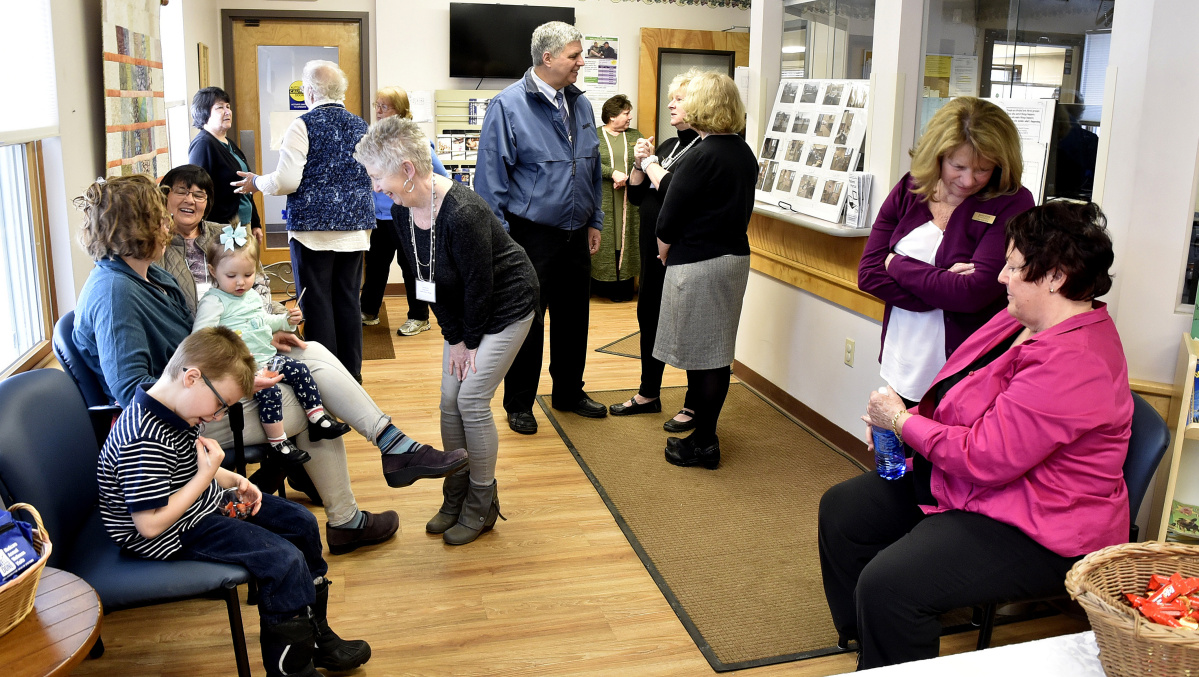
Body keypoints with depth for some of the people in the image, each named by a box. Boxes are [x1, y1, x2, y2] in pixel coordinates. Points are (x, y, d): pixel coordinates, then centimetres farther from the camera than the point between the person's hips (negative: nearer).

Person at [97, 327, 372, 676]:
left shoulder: (178, 409, -1)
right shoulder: (145, 439, -31)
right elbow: (150, 525, -30)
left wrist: (235, 482, 3)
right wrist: (206, 475, -24)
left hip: (207, 503, 11)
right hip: (175, 534, -11)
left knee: (301, 523, 12)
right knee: (285, 560, -20)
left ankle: (315, 635, 25)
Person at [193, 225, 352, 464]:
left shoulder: (251, 295, 16)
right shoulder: (213, 301, -11)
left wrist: (287, 320, 16)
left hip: (268, 358, 9)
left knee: (301, 371, -3)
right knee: (270, 391, -26)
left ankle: (318, 420, 4)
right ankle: (277, 442, -13)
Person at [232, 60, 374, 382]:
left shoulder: (303, 125, -8)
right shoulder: (360, 126, 8)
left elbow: (287, 181, -13)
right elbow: (374, 177, 13)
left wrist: (256, 182, 6)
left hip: (313, 226, -5)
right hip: (355, 226, 5)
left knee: (316, 304, 2)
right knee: (348, 301, 11)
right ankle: (352, 374, 18)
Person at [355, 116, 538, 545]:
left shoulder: (462, 213, -33)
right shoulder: (402, 212, -7)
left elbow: (479, 284, -24)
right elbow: (429, 281, 0)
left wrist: (470, 340, -12)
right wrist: (453, 337, -2)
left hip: (506, 305, -8)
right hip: (463, 312, 8)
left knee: (472, 400, -7)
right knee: (449, 400, 7)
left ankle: (482, 505, 11)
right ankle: (456, 496, 23)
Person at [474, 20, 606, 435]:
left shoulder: (580, 104, 8)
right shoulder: (508, 105, -11)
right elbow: (491, 176, -11)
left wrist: (594, 221, 14)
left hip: (575, 235, 6)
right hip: (531, 237, -6)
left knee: (573, 318, 15)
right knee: (527, 321, 4)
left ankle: (569, 392, 33)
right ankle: (519, 405, 20)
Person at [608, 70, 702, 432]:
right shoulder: (667, 146, 14)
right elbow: (637, 196, 15)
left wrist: (651, 164, -10)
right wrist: (639, 164, -1)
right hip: (654, 247, 9)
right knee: (649, 315, 16)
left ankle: (694, 405, 16)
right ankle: (649, 394, 33)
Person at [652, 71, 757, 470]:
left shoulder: (701, 157, -18)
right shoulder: (746, 154, 8)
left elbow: (669, 217, -15)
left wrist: (665, 253, 4)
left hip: (698, 264, -8)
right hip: (735, 257, 9)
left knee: (699, 353, 0)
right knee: (718, 351, 14)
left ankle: (703, 444, 9)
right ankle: (705, 429, 26)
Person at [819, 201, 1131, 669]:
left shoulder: (1072, 365, -28)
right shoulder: (1026, 320, 4)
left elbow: (986, 457, -30)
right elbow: (968, 400, 18)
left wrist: (901, 421, -16)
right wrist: (911, 419, 0)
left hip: (1037, 534, -11)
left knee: (887, 585, -28)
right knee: (841, 509, 13)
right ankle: (865, 644, 28)